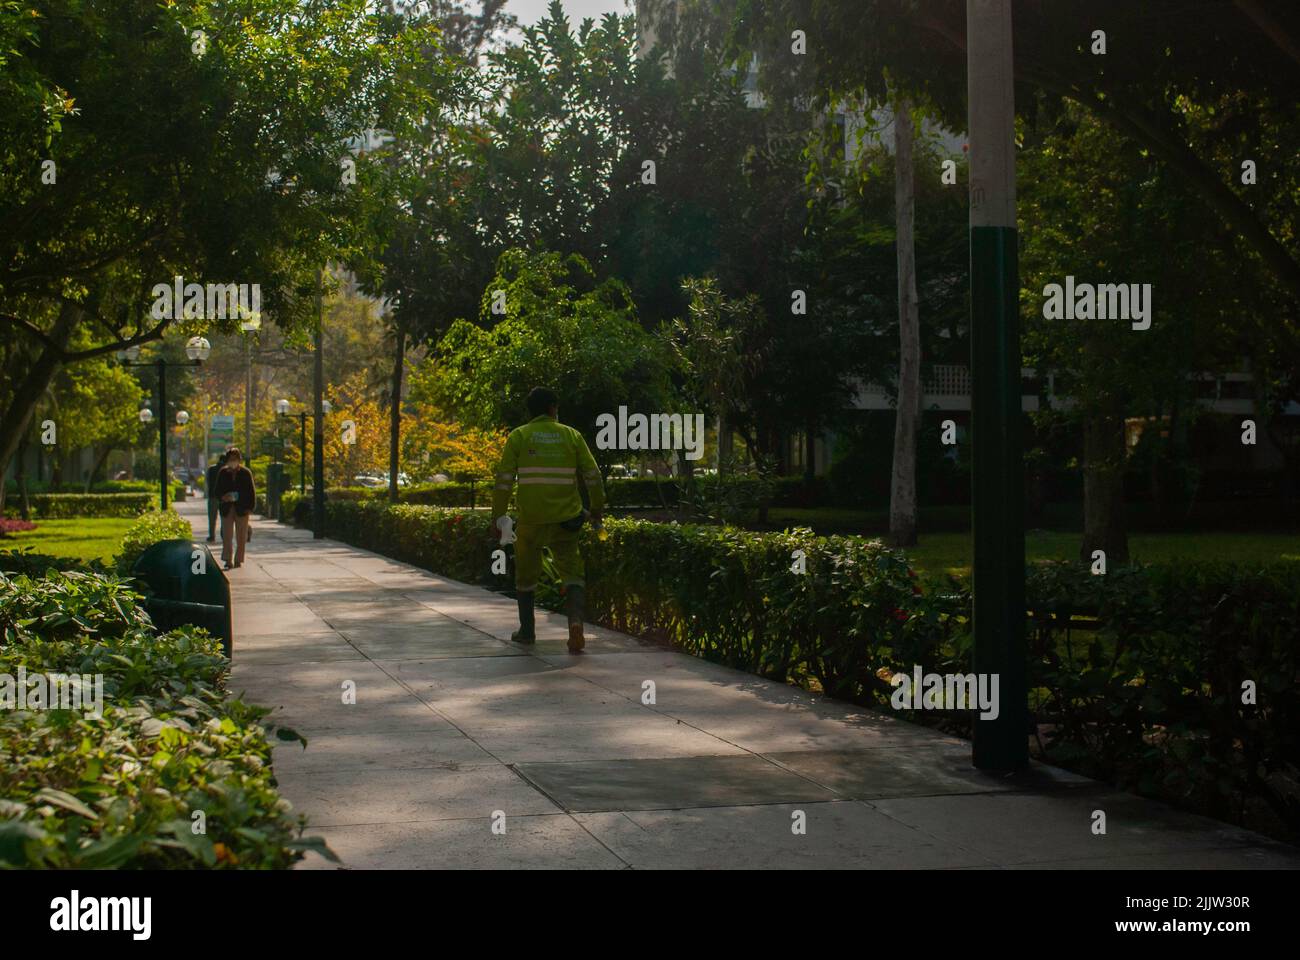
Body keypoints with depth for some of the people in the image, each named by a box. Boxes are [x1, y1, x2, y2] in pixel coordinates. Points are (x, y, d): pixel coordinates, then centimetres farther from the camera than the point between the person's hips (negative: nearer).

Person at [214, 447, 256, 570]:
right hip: (227, 508, 1)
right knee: (227, 536, -1)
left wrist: (250, 507, -6)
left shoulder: (246, 472, 1)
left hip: (242, 508, -1)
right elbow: (218, 491, 10)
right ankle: (227, 559, 4)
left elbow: (251, 492, 2)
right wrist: (223, 497, -12)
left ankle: (239, 559, 10)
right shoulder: (222, 473, 6)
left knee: (241, 536, 3)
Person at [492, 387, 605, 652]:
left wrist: (498, 514, 4)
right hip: (566, 518, 0)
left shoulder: (518, 437, 2)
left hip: (530, 520, 0)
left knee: (526, 575, 16)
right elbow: (592, 474, 5)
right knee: (572, 571, 3)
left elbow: (504, 478, -2)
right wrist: (597, 508, 16)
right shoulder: (571, 436, 5)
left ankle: (527, 630, 23)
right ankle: (575, 621, -20)